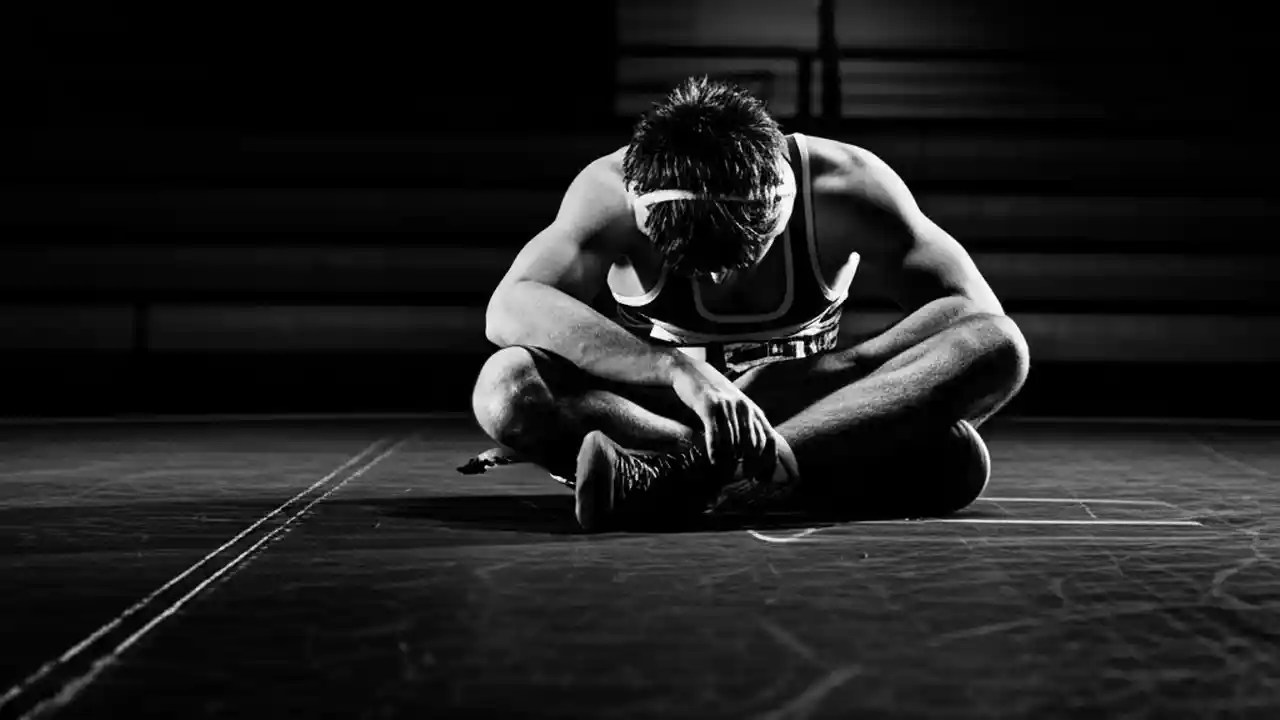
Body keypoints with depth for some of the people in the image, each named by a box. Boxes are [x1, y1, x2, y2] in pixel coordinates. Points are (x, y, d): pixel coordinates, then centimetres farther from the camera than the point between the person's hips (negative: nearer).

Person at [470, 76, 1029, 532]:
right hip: (656, 408, -1)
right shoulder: (615, 189, -21)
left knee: (962, 444, -33)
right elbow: (511, 307, -35)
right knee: (505, 386, -33)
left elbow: (980, 319, -19)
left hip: (807, 413, 1)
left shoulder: (845, 187, -18)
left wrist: (820, 370, -31)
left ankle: (675, 473, -41)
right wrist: (678, 369, -48)